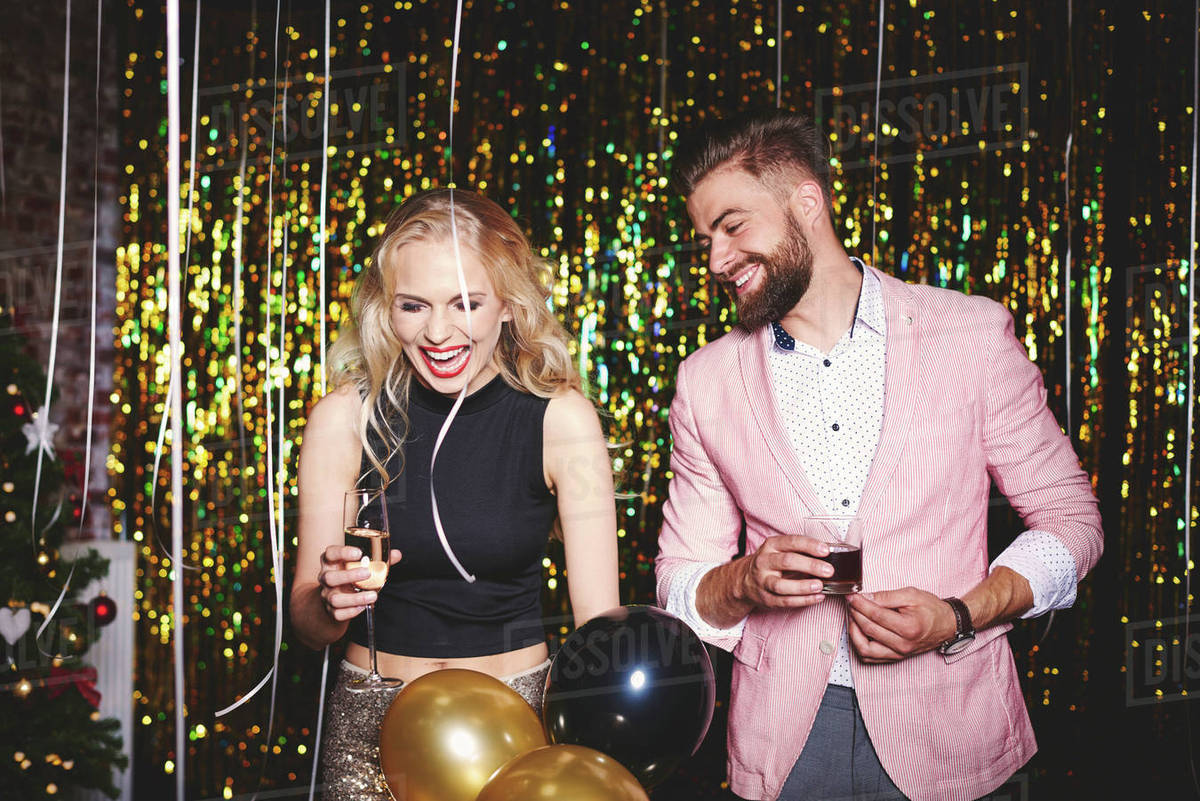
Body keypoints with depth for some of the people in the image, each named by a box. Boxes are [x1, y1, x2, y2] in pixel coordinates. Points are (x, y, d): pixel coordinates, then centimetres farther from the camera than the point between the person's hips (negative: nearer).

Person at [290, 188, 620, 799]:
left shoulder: (562, 419, -11)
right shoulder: (345, 416, -9)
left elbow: (597, 621, -13)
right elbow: (305, 623, -3)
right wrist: (331, 603, -26)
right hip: (373, 720, 1)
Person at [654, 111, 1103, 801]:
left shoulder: (972, 335, -3)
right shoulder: (707, 381, 4)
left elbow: (1069, 519, 2)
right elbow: (680, 585, 7)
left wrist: (958, 616, -14)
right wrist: (744, 583, -15)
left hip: (946, 735, -2)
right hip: (783, 740, 2)